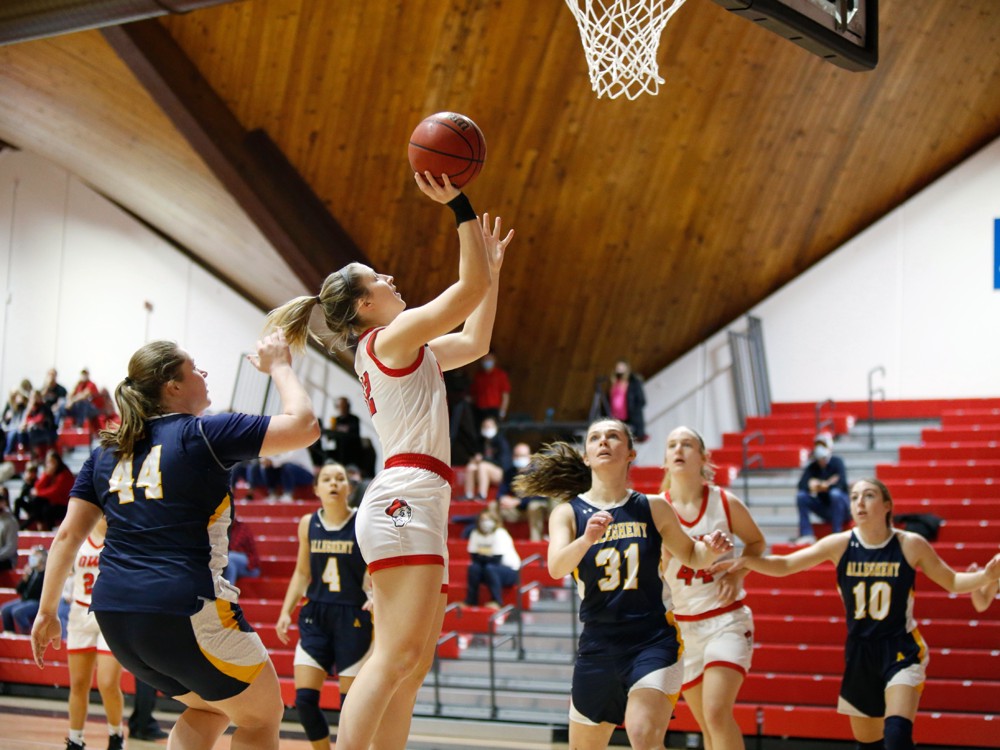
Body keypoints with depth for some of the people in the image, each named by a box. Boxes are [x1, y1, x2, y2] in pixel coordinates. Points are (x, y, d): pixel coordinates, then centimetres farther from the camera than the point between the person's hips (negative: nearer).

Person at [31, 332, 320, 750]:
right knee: (262, 715, 11)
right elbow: (303, 425, -6)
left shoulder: (107, 450, 13)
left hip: (114, 614, 7)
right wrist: (279, 367, 8)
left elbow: (68, 535, 11)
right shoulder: (203, 434, -5)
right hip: (182, 611, -7)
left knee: (208, 709, 26)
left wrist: (47, 611, 17)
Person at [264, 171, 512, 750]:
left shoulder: (405, 351, 25)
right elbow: (472, 287, -8)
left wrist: (493, 266, 33)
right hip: (405, 499, -10)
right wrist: (459, 206, -7)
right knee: (397, 655, -19)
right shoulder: (392, 335, -1)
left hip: (420, 506, 10)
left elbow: (475, 342, 34)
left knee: (414, 664, 4)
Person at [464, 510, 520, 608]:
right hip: (490, 571, 5)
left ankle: (496, 602, -27)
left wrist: (481, 552, -14)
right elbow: (474, 557, -8)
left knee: (490, 568, -33)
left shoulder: (500, 534, -19)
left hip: (509, 571, -5)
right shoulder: (475, 534, -2)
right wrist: (487, 555, -22)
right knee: (473, 567, -23)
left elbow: (496, 559, -25)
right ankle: (471, 601, -16)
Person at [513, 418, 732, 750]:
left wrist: (710, 550, -7)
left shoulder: (653, 508, 2)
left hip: (653, 641, -2)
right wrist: (587, 538, -37)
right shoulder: (568, 513, 0)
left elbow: (692, 557, 16)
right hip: (597, 646, 2)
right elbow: (556, 568, -17)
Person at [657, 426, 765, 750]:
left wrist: (738, 574, -6)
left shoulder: (725, 503, -7)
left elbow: (756, 542, 11)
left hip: (726, 620, -2)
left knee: (716, 713, -20)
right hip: (681, 625, 2)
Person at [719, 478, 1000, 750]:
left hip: (901, 650, -3)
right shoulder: (840, 545, -6)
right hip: (859, 652, 3)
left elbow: (951, 582, 4)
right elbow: (784, 565, -6)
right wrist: (746, 561, -24)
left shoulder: (910, 545, -9)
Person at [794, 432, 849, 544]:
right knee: (801, 496, -15)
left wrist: (819, 486, -23)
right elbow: (801, 485, -11)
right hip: (824, 509, 4)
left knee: (835, 493, -34)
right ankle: (807, 535, -20)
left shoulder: (837, 462, -9)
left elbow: (841, 483, -23)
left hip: (841, 508, -4)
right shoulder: (812, 467, 2)